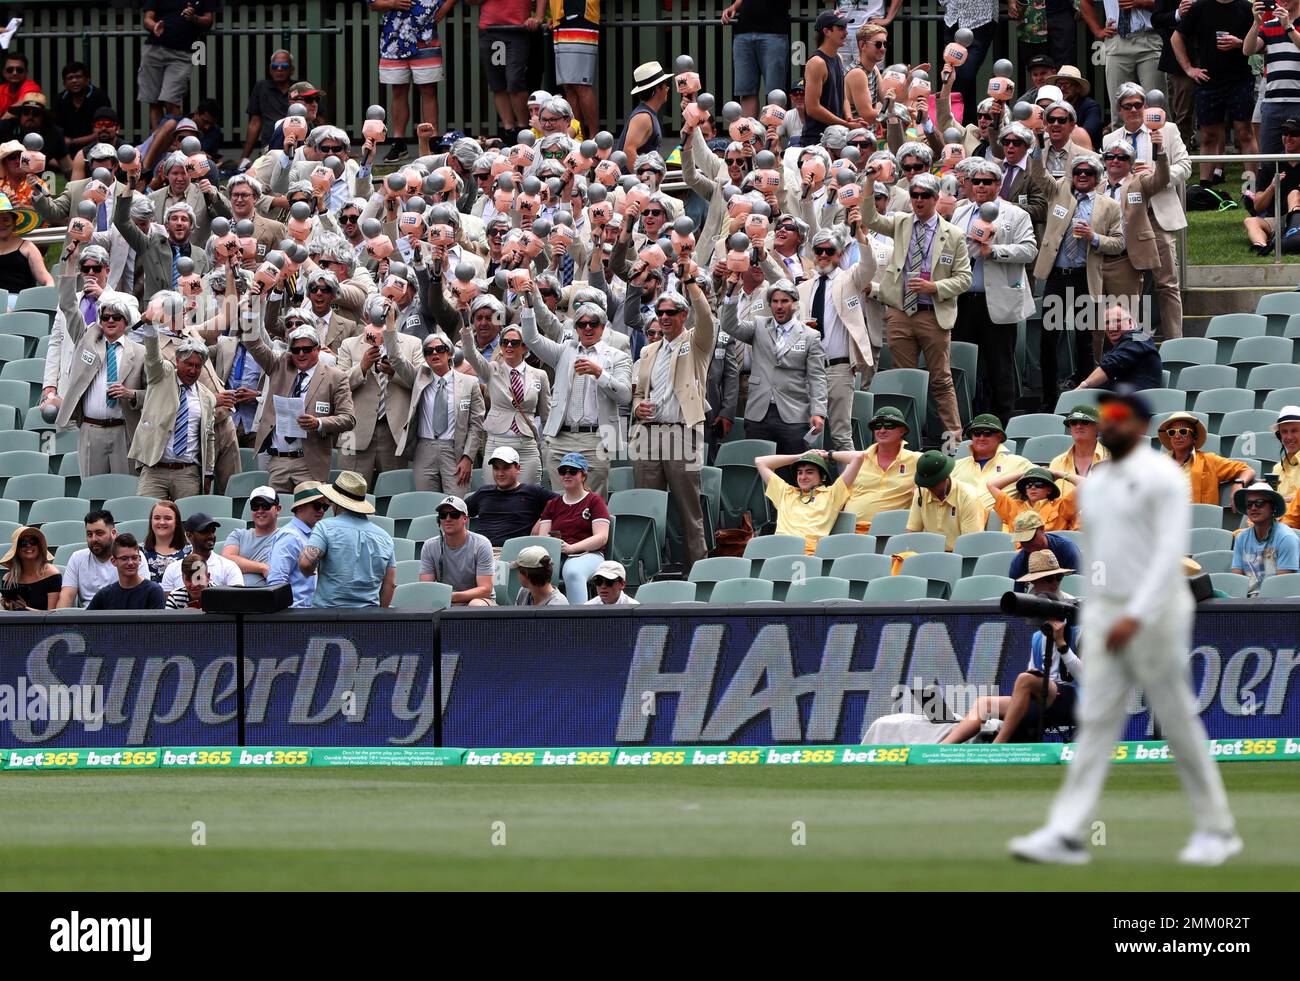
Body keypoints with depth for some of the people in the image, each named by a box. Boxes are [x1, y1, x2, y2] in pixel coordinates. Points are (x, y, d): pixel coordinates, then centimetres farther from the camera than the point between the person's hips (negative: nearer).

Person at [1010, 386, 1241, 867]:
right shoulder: (1093, 485, 14)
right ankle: (1065, 833, -10)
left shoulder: (1162, 477, -10)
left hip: (1156, 615, -7)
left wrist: (1136, 616, -26)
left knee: (1179, 724, 0)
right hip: (1105, 616, 7)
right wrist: (1091, 619, 17)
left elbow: (1170, 554, -18)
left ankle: (1217, 830, 12)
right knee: (1095, 723, -2)